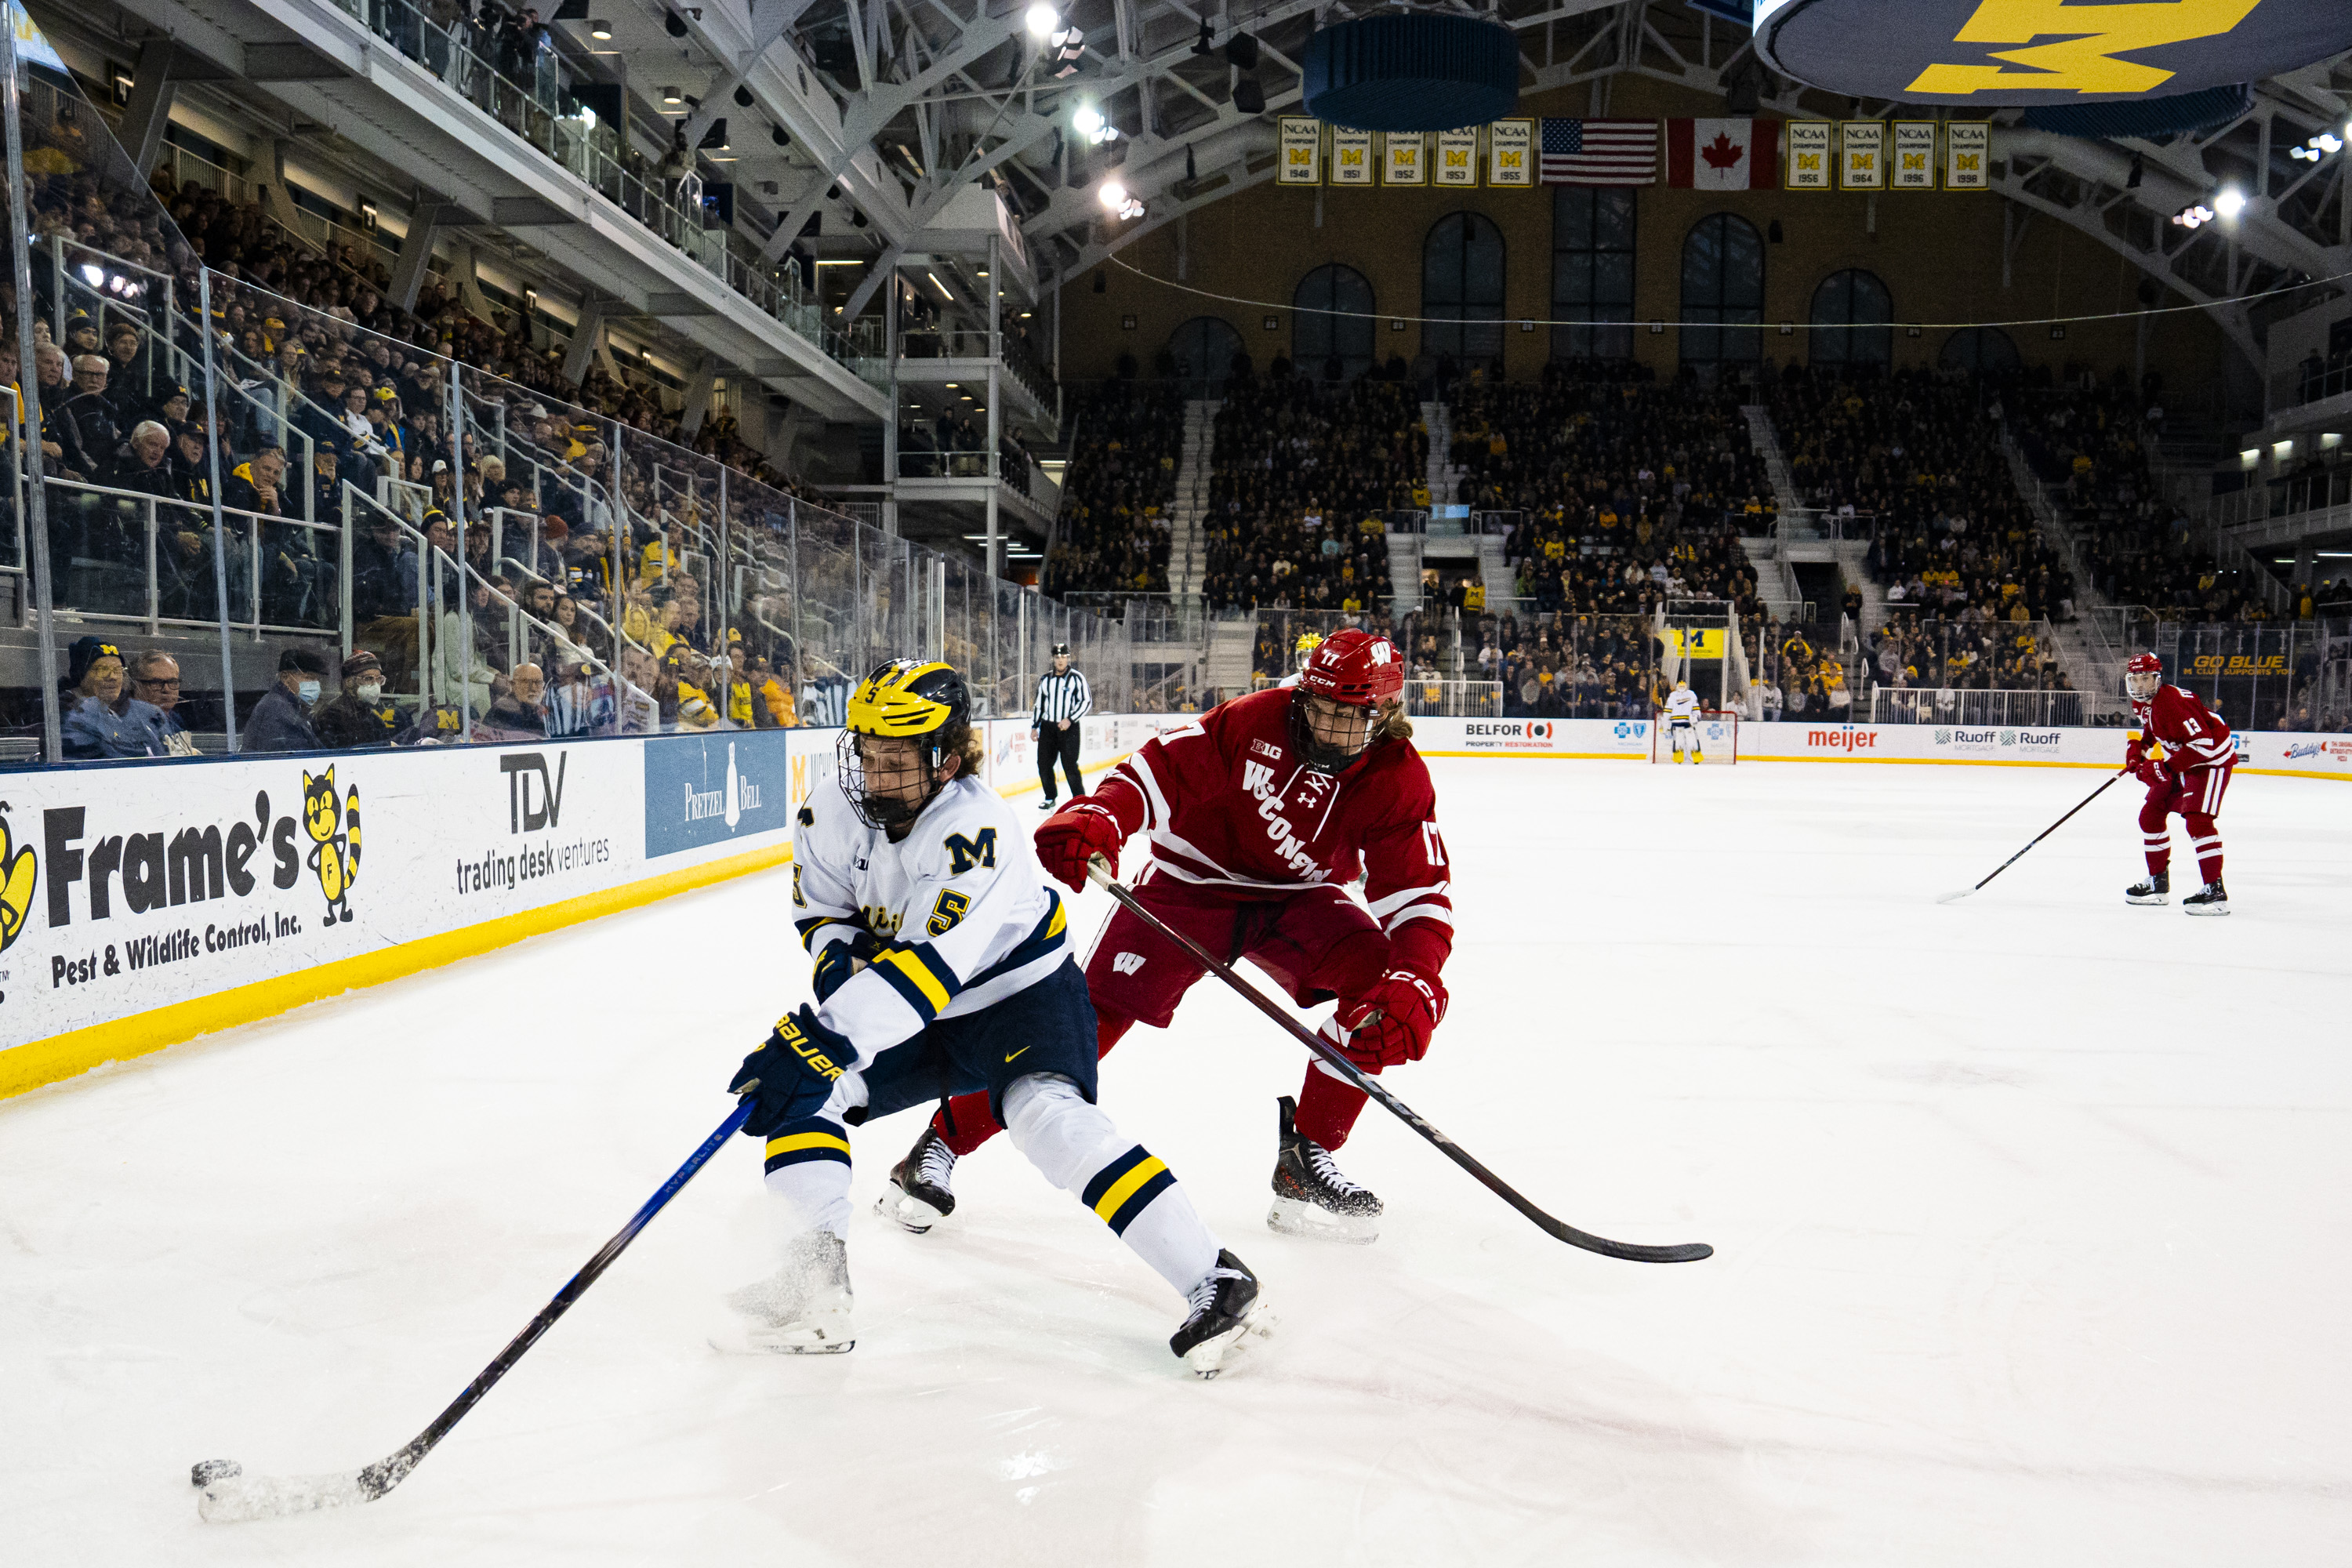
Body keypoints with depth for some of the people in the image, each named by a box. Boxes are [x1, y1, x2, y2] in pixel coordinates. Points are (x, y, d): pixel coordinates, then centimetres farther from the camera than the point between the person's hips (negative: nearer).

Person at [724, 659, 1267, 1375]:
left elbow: (931, 969, -39)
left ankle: (1216, 1282, -27)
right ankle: (818, 1277, -3)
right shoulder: (833, 812, -11)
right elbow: (822, 912, 4)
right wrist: (840, 967, -19)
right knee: (799, 1088, -11)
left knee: (1047, 1114, -31)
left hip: (1019, 991, -7)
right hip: (915, 1019, 7)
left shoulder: (979, 829, -32)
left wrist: (826, 1038, -46)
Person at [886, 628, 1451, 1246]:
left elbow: (1421, 898, -20)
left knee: (1383, 983, -22)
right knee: (1095, 1011, -15)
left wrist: (1414, 987, -38)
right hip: (1193, 880, -3)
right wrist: (1096, 819, -41)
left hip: (1298, 897, 3)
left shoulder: (1401, 781, -16)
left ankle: (1305, 1159, -6)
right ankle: (940, 1146, -3)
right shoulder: (1257, 721, -21)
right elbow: (1161, 770, -21)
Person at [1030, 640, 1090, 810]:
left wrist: (1070, 719, -15)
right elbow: (1039, 704, 18)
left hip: (1069, 728, -4)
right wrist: (1034, 727, 13)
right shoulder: (1045, 679, 11)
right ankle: (1050, 798, 19)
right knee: (1043, 764, 3)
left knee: (1070, 766, -8)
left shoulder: (1076, 678, -3)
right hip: (1047, 727, 4)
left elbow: (1086, 702, -6)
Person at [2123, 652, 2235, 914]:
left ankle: (2215, 891, -21)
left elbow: (2203, 743, -33)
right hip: (2181, 762, 10)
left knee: (2197, 820, -23)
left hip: (2212, 758, -10)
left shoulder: (2173, 701, -29)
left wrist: (2165, 767, -33)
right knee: (2151, 815, 10)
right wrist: (2136, 746, 3)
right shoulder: (2142, 703, 1)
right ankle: (2158, 881, 22)